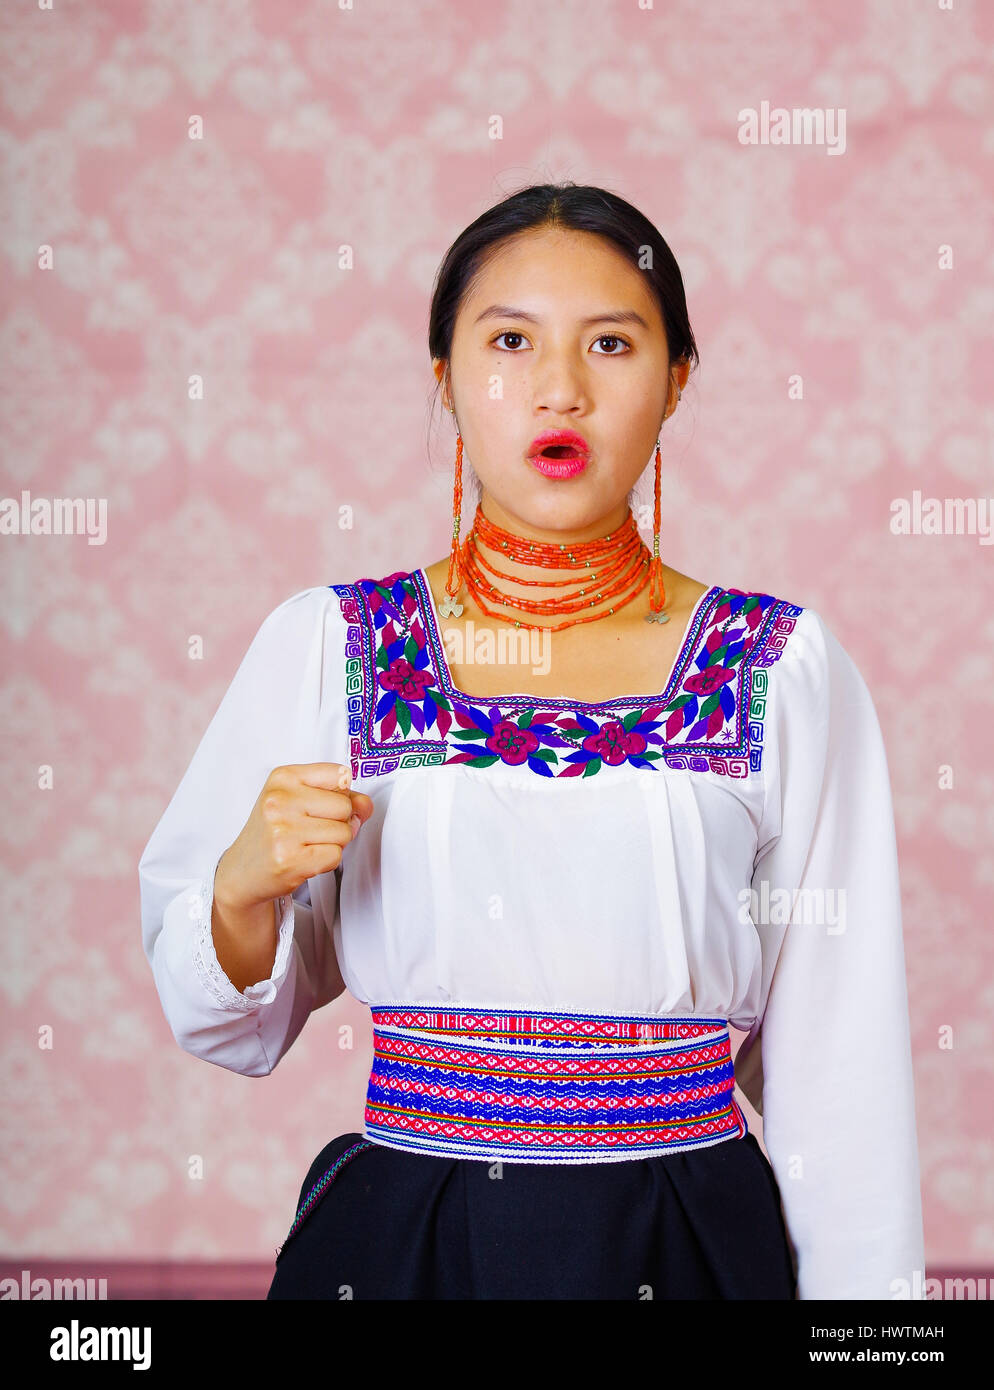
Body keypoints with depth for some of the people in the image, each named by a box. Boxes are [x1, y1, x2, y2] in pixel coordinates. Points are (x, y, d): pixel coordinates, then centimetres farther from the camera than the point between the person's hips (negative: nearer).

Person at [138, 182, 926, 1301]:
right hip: (399, 1238, 1)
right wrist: (245, 888, -13)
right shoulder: (320, 646, -1)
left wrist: (862, 1283, -4)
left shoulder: (788, 671, -2)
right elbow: (228, 1026, 5)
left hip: (689, 1245, 0)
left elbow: (841, 1065, 1)